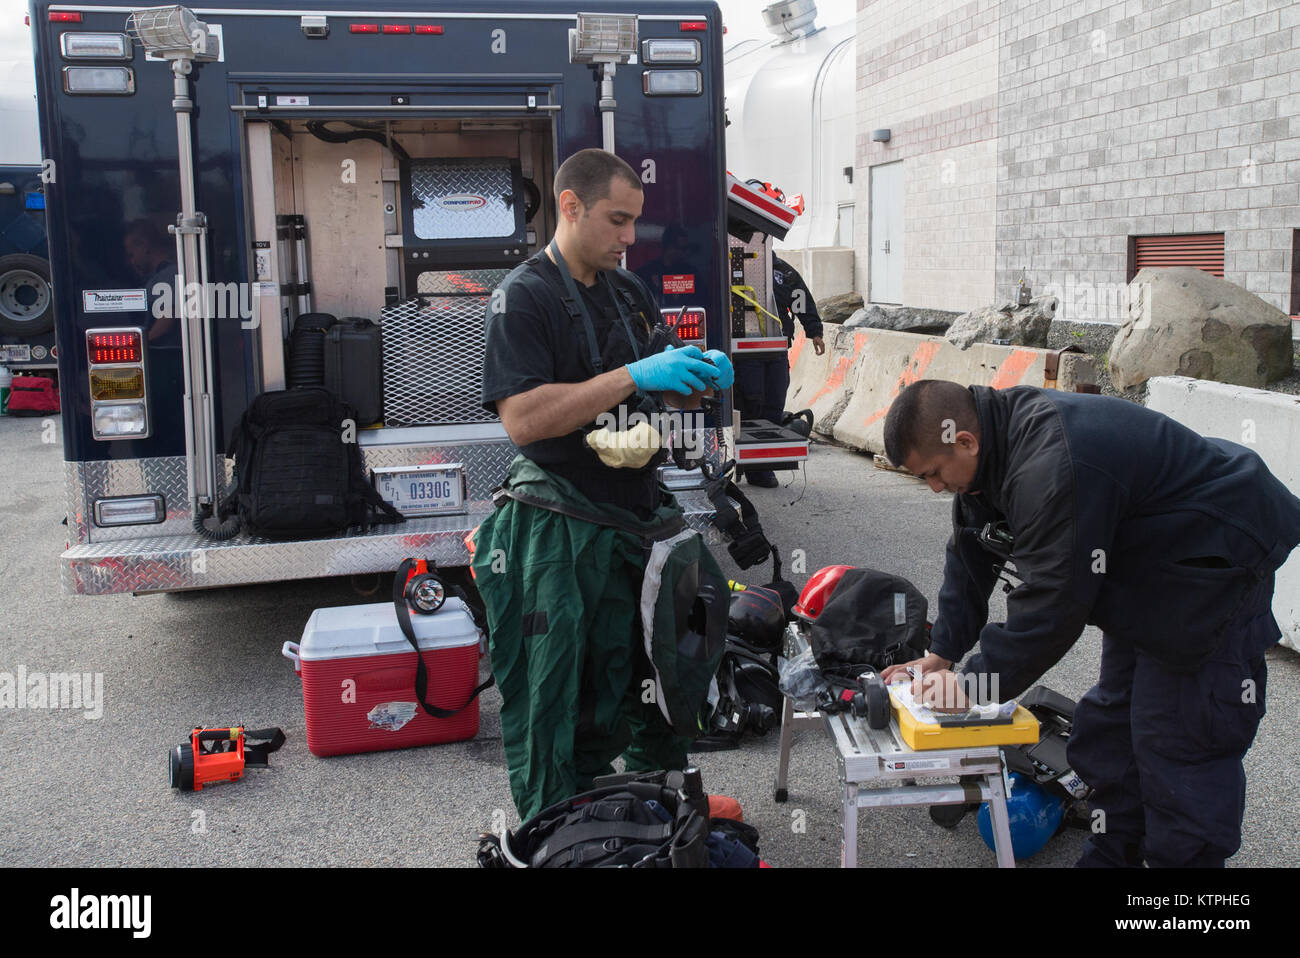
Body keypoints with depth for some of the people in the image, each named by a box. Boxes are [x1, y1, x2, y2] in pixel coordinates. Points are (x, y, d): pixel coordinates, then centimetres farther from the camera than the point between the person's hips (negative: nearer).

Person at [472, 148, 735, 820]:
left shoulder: (629, 291, 14)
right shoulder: (523, 297, -11)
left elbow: (660, 396, 21)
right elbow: (523, 420, -23)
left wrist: (701, 375, -2)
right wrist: (633, 376, -26)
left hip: (637, 519, 8)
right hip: (562, 534, -7)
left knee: (654, 672, 18)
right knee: (556, 697, 0)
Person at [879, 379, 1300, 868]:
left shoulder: (1053, 466, -36)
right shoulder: (991, 443, -3)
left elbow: (1052, 601, -32)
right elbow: (971, 558, 6)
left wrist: (974, 685, -22)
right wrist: (941, 654, 4)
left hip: (1216, 563, -10)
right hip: (1144, 566, 10)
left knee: (1177, 742, -8)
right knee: (1113, 723, 15)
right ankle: (1111, 856, 28)